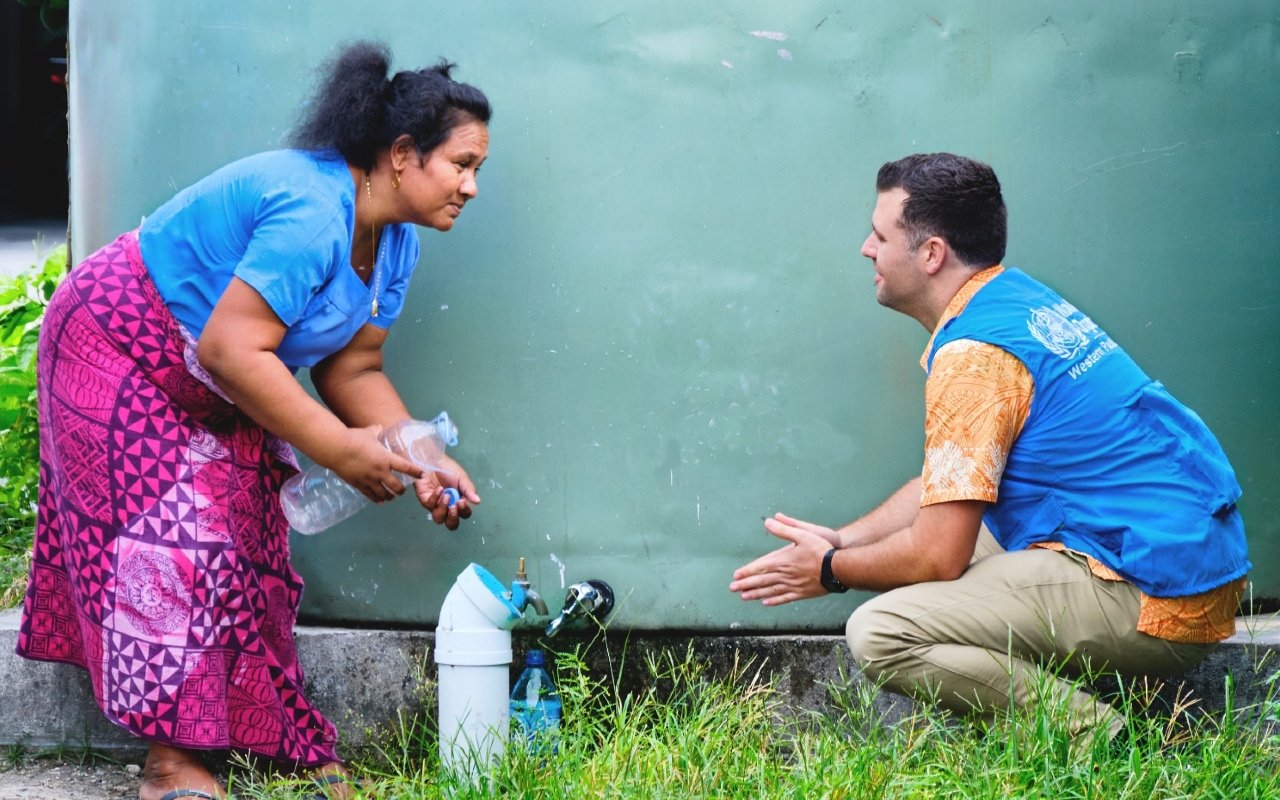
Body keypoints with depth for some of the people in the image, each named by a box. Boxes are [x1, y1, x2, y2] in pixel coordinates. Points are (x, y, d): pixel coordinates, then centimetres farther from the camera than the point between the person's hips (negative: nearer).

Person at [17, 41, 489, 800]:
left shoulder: (395, 240, -3)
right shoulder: (311, 212, -34)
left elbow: (355, 370, 0)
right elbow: (229, 349, -37)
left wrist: (422, 461, -15)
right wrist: (341, 450, -31)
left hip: (210, 396, 10)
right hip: (122, 354, -9)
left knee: (243, 545, 7)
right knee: (172, 540, -13)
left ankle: (276, 733, 12)